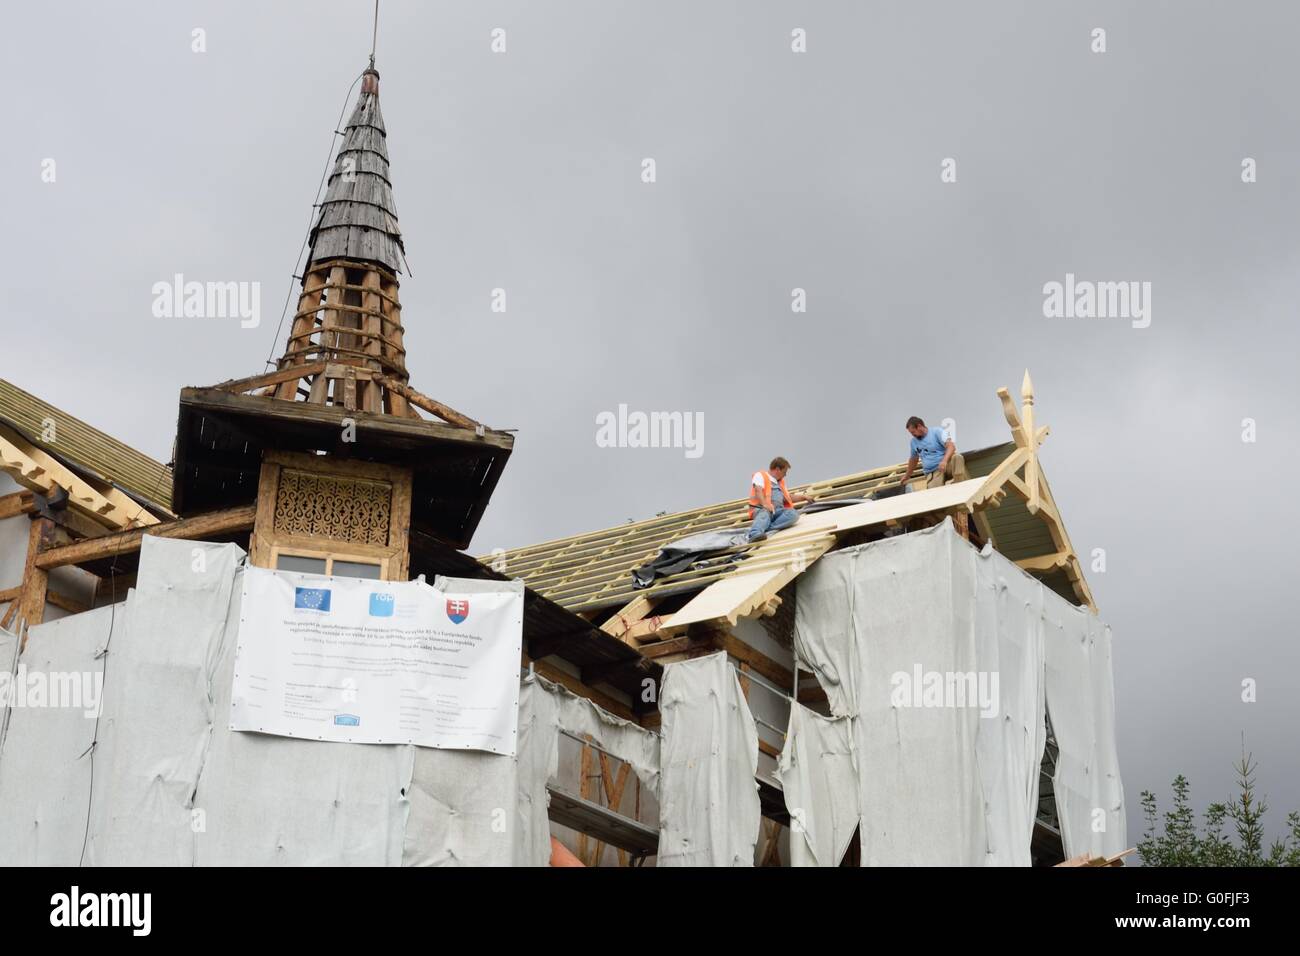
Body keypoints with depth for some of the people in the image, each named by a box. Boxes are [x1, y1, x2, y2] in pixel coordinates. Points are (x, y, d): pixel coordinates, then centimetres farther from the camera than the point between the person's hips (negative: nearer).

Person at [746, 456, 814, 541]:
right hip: (762, 509, -6)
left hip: (778, 510, 6)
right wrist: (764, 504, -28)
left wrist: (803, 497, 43)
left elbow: (788, 497, 45)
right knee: (764, 514, -42)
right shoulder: (760, 475, 8)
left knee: (794, 514, -27)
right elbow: (758, 490, -11)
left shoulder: (780, 482, 34)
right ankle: (755, 534, -72)